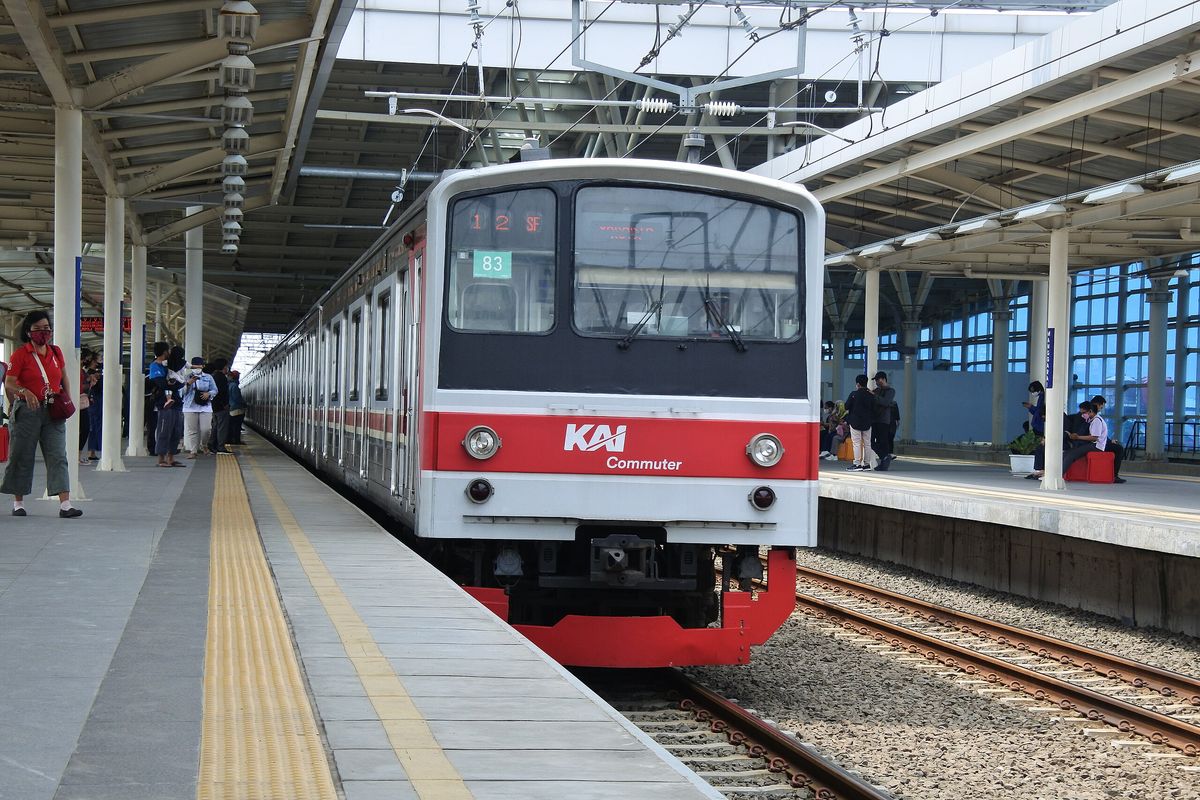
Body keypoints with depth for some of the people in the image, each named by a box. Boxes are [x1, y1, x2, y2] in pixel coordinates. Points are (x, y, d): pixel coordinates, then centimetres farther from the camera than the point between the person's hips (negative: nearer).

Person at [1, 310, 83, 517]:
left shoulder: (56, 353, 9)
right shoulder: (20, 355, -5)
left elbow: (63, 378, 24)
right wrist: (25, 392, -26)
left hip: (53, 412, 3)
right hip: (27, 411, -3)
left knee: (58, 456, -5)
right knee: (22, 456, 4)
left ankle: (65, 504, -12)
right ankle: (18, 502, 17)